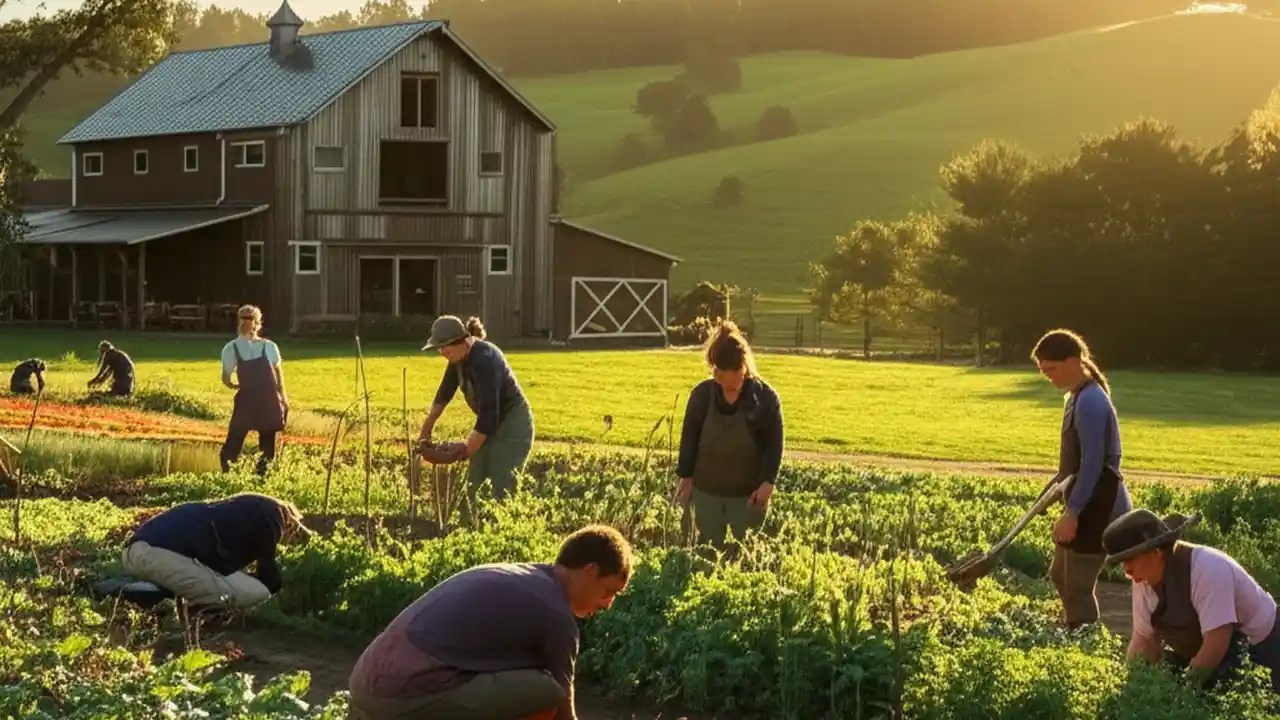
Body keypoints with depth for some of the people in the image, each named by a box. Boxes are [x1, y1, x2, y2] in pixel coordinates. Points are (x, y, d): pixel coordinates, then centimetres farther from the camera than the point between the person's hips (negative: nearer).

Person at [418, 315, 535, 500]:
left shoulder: (484, 360, -29)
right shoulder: (460, 357, -2)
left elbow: (488, 413, -28)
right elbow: (445, 391, 16)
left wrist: (467, 452, -19)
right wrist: (427, 427, 23)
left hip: (512, 426, -9)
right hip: (491, 425, 9)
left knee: (502, 492, -12)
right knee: (474, 488, 6)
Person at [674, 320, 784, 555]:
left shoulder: (766, 397, -9)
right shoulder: (702, 394, -4)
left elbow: (775, 444, -5)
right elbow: (689, 438, 4)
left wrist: (767, 482, -14)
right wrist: (686, 477, 3)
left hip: (749, 494, -2)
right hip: (706, 491, 2)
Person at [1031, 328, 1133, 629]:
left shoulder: (1090, 401, -20)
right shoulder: (1078, 396, 11)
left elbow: (1092, 464, -24)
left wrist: (1072, 512, -24)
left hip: (1098, 505, -11)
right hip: (1087, 501, 11)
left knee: (1078, 586, -6)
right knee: (1061, 576, 21)